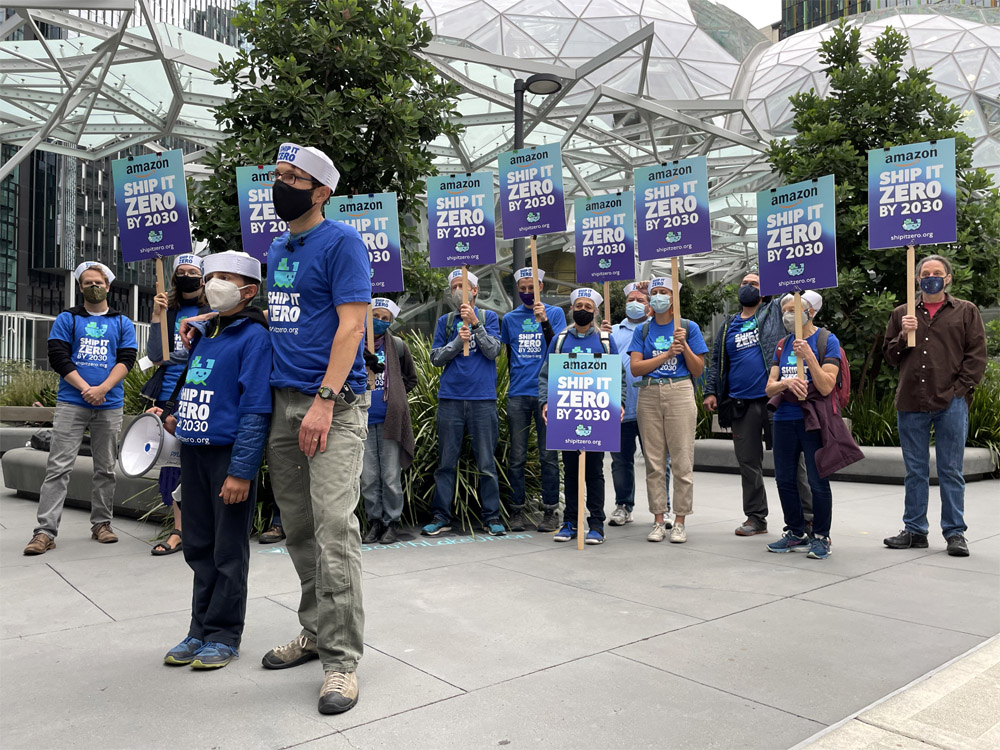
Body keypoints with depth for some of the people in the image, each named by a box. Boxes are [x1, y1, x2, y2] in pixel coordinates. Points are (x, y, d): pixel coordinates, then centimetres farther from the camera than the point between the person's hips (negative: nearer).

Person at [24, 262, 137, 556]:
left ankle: (101, 524, 17)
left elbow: (126, 359, 1)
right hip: (71, 404, -1)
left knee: (106, 468, 7)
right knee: (59, 467, -6)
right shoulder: (67, 319, 9)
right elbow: (58, 357, -2)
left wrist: (103, 388, -14)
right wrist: (86, 389, -13)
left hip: (109, 405, 2)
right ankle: (45, 531, -4)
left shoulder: (123, 324, 12)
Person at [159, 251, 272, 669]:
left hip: (229, 455, -8)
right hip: (193, 451, 8)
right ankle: (200, 630, 27)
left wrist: (241, 470, -20)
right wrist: (176, 416, 10)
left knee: (228, 551, 3)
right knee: (198, 547, 15)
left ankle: (223, 636, 16)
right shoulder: (205, 335, 15)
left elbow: (256, 408, -16)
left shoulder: (253, 336, -10)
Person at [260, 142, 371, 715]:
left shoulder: (341, 241, -5)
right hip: (281, 400, 8)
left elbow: (352, 324, -13)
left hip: (334, 403, -8)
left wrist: (324, 401, -20)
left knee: (335, 528, -10)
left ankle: (341, 657, 0)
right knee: (298, 529, 12)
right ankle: (315, 632, 27)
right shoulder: (276, 249, 19)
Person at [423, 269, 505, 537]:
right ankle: (441, 516, 12)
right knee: (446, 462, 5)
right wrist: (458, 341, -7)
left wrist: (474, 322, -12)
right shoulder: (445, 321, 13)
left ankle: (492, 517, 10)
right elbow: (435, 357, 7)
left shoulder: (488, 317, 8)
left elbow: (493, 351, -5)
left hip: (483, 399, -2)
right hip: (450, 399, 2)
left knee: (486, 462, 1)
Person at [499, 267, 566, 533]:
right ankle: (517, 511, 12)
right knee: (517, 457, 4)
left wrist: (544, 321, -20)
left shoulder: (554, 313, 5)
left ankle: (550, 510, 10)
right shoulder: (510, 318, 13)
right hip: (517, 395, 2)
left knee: (548, 455, 2)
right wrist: (516, 379, 12)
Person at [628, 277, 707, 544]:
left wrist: (685, 345, -10)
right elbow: (635, 367, -1)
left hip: (679, 394, -2)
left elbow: (698, 370, 4)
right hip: (649, 395, 2)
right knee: (654, 461, 4)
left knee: (682, 460, -3)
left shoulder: (689, 327, 7)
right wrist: (667, 354, -9)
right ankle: (658, 521, 12)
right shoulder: (642, 330, 11)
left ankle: (680, 521, 7)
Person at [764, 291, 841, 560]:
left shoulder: (827, 341, -4)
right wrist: (786, 382, -16)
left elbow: (826, 387, -13)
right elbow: (769, 388, 5)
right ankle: (796, 533, 24)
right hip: (784, 419, 6)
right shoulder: (782, 345, 11)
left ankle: (820, 536, 13)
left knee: (817, 480, -3)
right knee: (784, 479, 9)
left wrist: (808, 355, -21)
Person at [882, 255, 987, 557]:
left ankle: (955, 532, 12)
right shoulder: (902, 314, 13)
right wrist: (903, 336, -5)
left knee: (951, 472, 2)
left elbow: (977, 356, 3)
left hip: (951, 404, -2)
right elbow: (890, 356, 14)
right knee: (915, 471, 9)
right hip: (911, 403, 2)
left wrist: (960, 390, -7)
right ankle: (915, 530, 17)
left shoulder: (966, 311, 8)